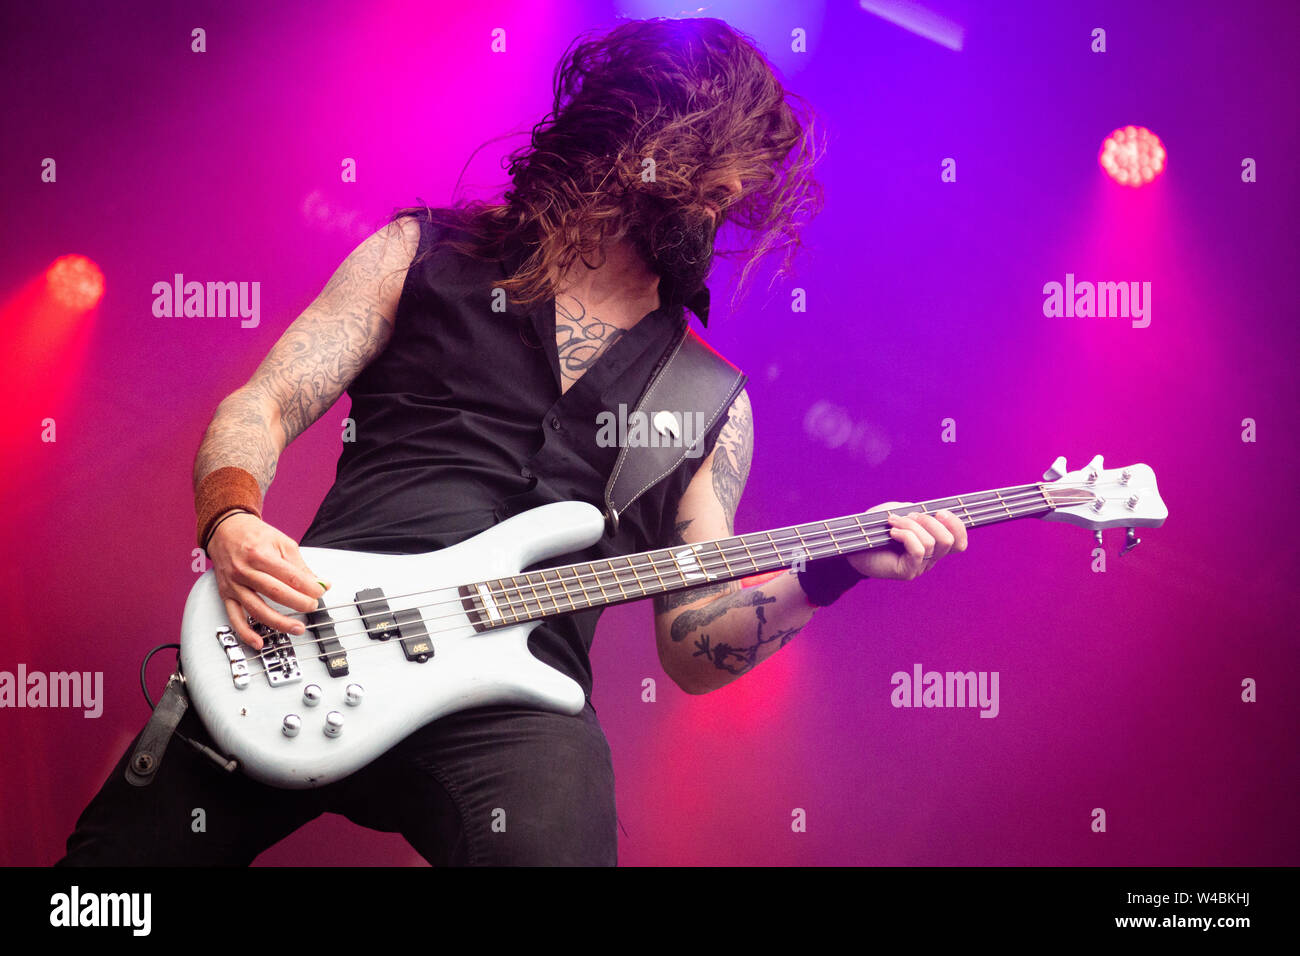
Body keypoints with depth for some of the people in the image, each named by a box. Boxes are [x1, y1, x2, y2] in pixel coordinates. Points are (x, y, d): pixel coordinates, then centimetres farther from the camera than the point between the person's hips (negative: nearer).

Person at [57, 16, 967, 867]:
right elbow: (261, 409, 9)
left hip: (510, 697, 0)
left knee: (555, 839, -30)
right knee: (118, 845, -6)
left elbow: (692, 648, 16)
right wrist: (233, 525, -12)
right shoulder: (425, 254, 13)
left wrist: (829, 570, -1)